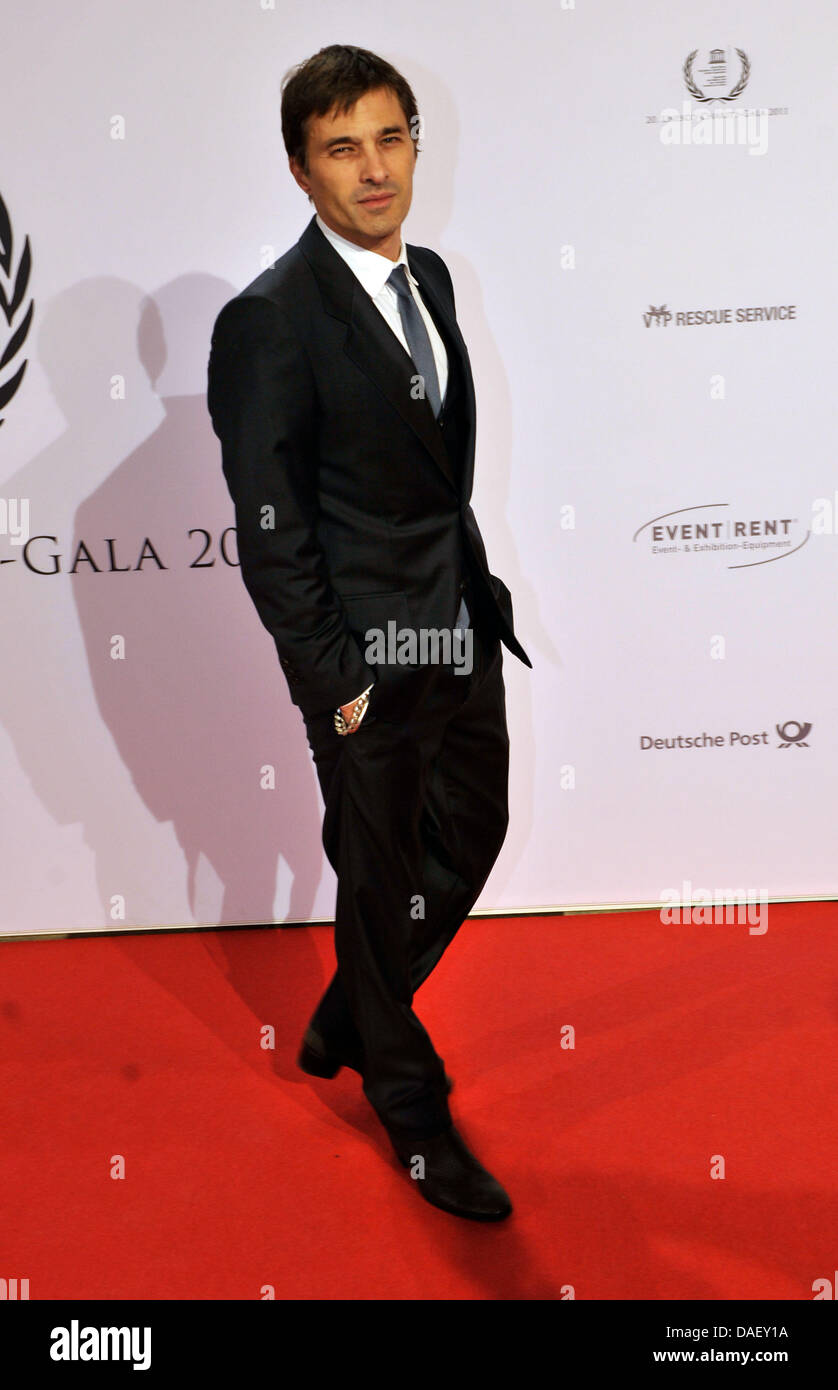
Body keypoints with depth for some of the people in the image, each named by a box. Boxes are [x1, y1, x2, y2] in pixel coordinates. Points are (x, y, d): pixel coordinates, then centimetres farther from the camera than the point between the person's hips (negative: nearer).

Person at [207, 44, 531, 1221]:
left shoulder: (430, 276, 8)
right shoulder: (271, 320, -16)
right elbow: (269, 532, -16)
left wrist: (478, 585, 11)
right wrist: (334, 676, -15)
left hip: (463, 631, 8)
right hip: (370, 656, -8)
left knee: (473, 835, 21)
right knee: (381, 880, 9)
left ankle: (345, 1025, 44)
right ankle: (415, 1113, 32)